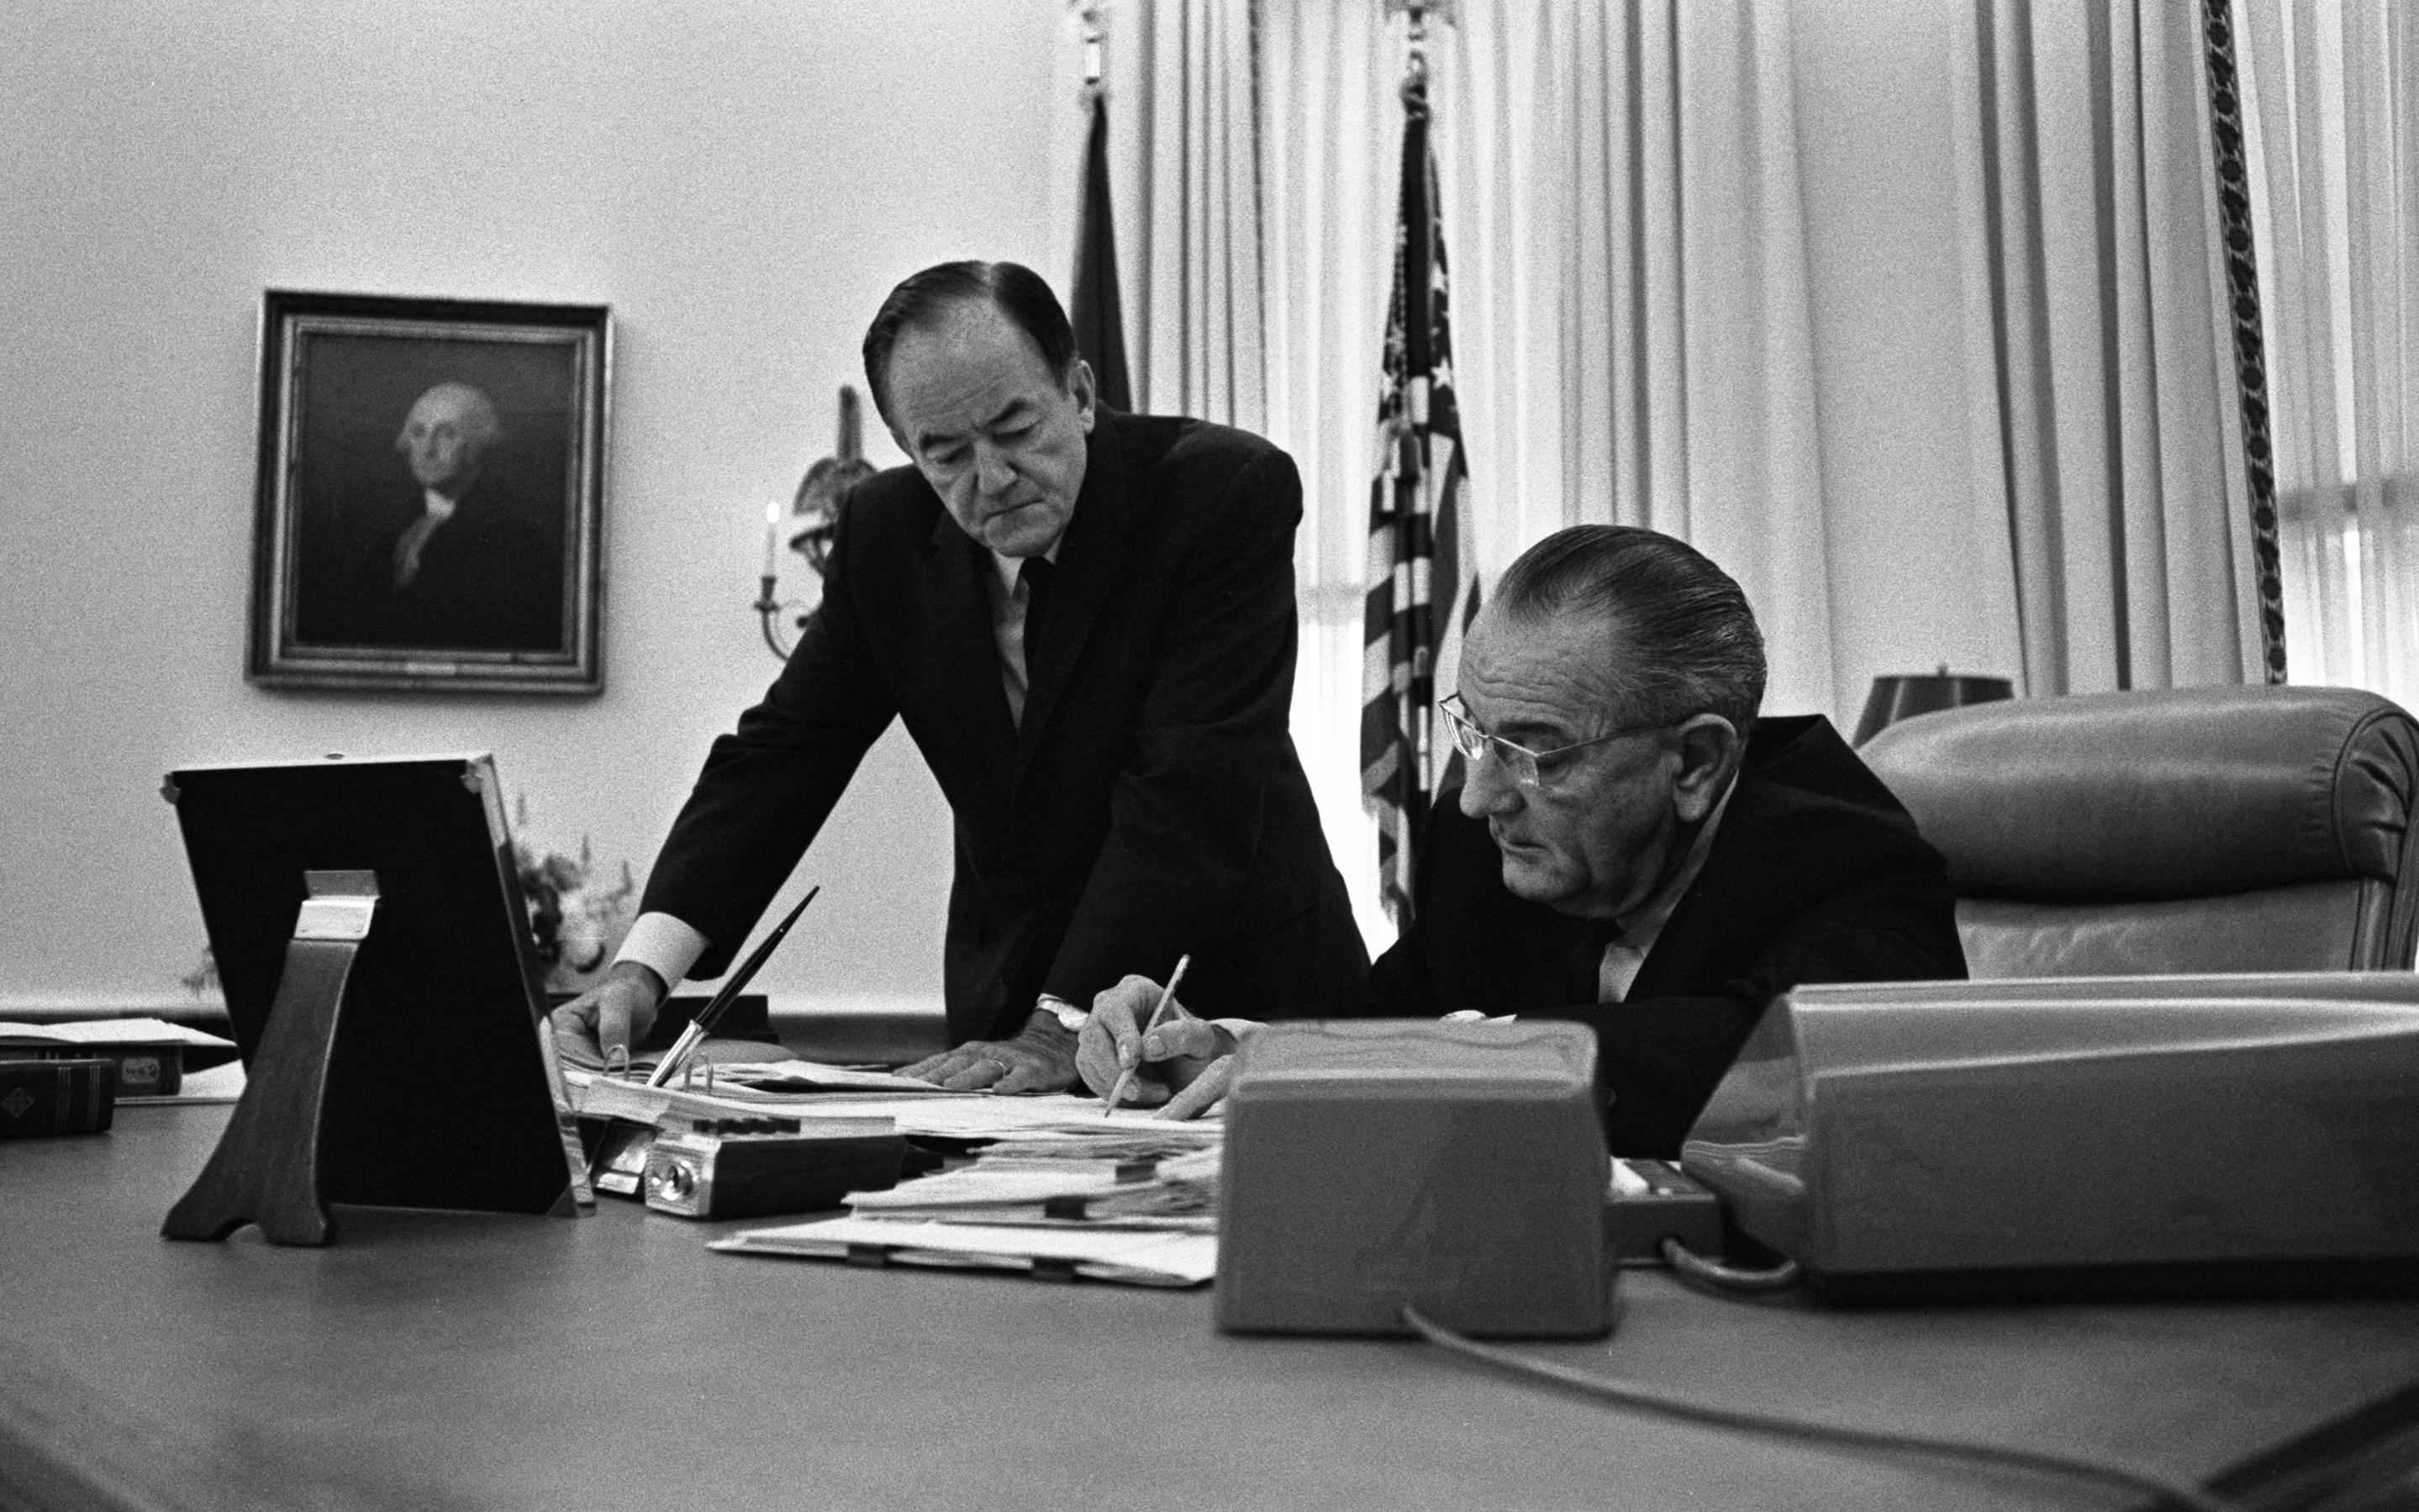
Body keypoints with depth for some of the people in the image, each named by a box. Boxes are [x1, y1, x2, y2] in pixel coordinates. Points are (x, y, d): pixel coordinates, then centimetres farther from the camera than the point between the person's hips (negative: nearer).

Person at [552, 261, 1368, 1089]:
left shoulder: (1228, 490, -17)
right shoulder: (886, 531, -2)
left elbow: (1192, 793, -24)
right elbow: (779, 756, -1)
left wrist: (1063, 1028, -31)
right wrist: (643, 967, -15)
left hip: (1240, 993, -3)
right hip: (1007, 995, 3)